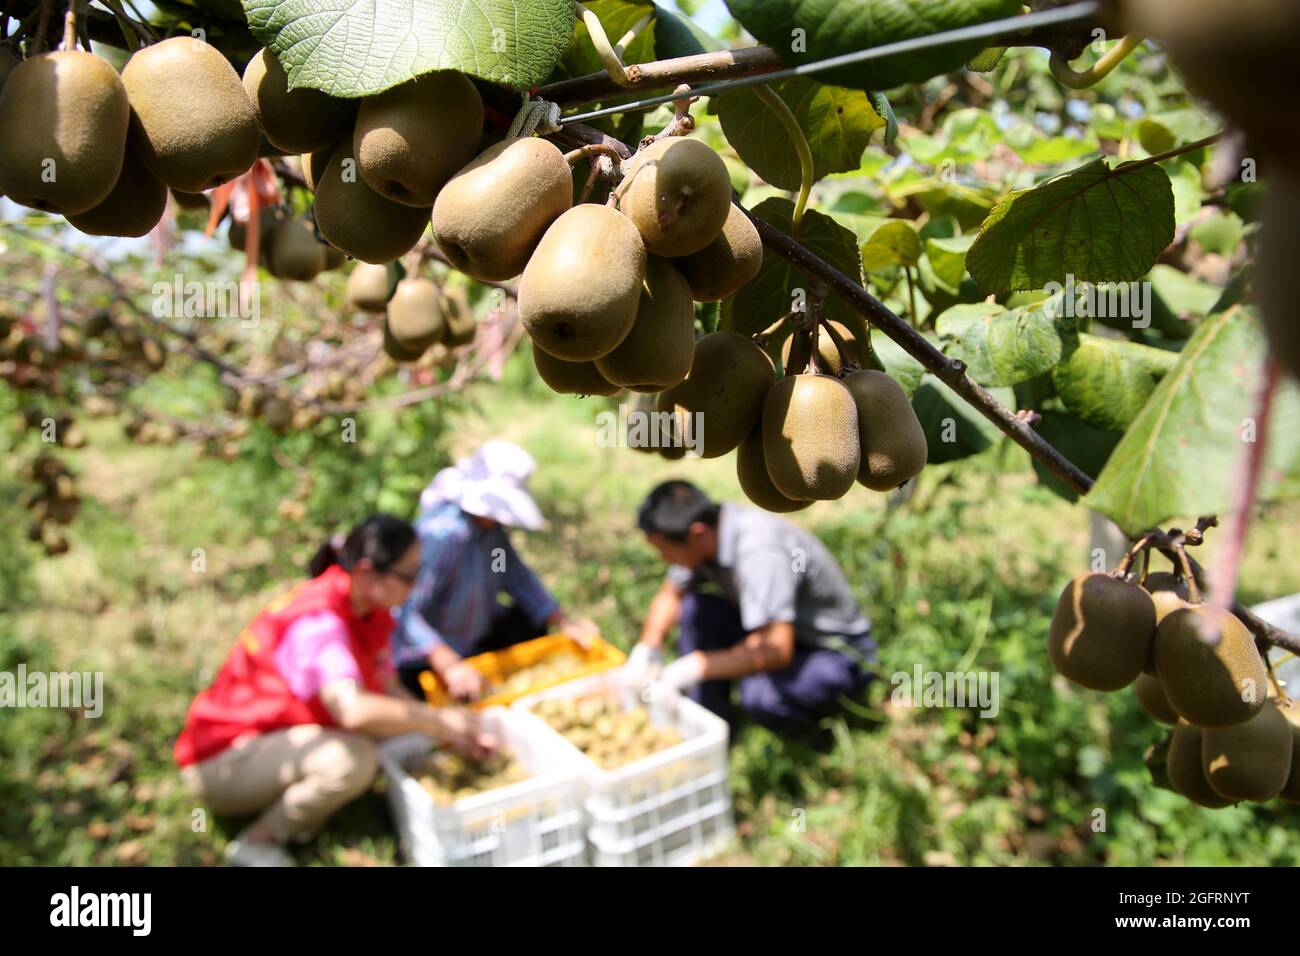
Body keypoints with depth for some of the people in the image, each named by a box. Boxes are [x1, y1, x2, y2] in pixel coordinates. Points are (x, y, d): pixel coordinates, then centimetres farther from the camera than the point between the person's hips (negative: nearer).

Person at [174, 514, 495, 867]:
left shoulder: (371, 611, -1)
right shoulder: (319, 619, -30)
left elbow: (388, 692, 0)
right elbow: (354, 710, -43)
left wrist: (454, 736, -9)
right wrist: (443, 719, -33)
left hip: (275, 738, 9)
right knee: (353, 758, -31)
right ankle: (256, 844, -9)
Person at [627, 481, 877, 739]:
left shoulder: (759, 550, -33)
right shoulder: (704, 535, -7)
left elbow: (775, 650, -37)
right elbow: (670, 594, 10)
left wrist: (698, 666, -28)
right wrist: (648, 645, -8)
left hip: (839, 656, -8)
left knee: (760, 695, -35)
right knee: (694, 608, -5)